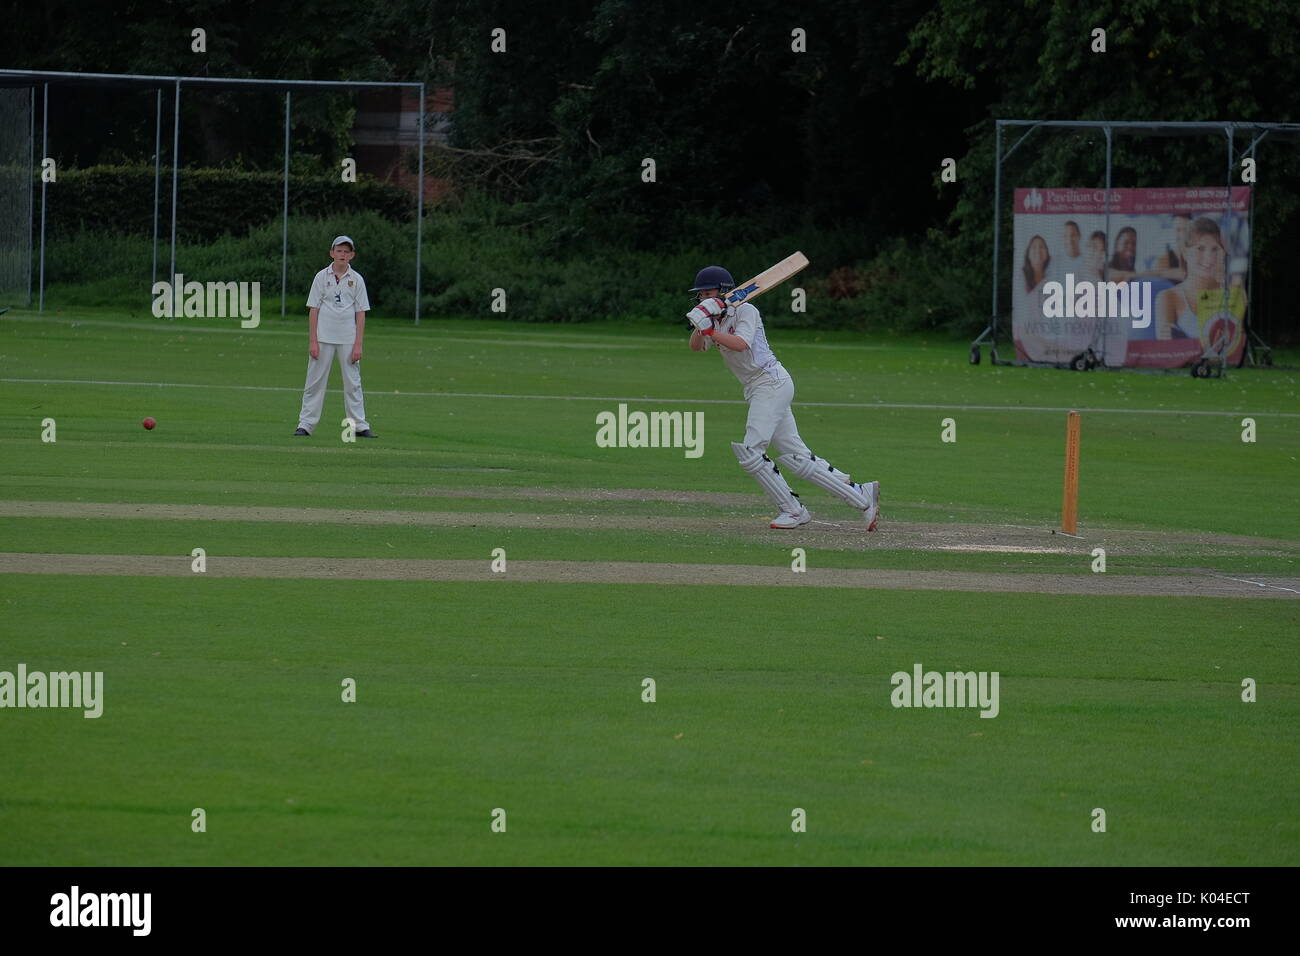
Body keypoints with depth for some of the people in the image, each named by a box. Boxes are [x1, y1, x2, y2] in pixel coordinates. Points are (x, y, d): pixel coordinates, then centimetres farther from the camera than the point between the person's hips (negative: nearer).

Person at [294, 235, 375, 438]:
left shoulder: (356, 280, 6)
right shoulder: (322, 277, 3)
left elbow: (360, 314, 5)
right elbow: (313, 310, 1)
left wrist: (358, 344, -3)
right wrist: (313, 341, -6)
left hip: (348, 341, 1)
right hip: (323, 338, -1)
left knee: (353, 383, 2)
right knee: (315, 381, -1)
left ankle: (360, 426, 4)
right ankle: (305, 424, 1)